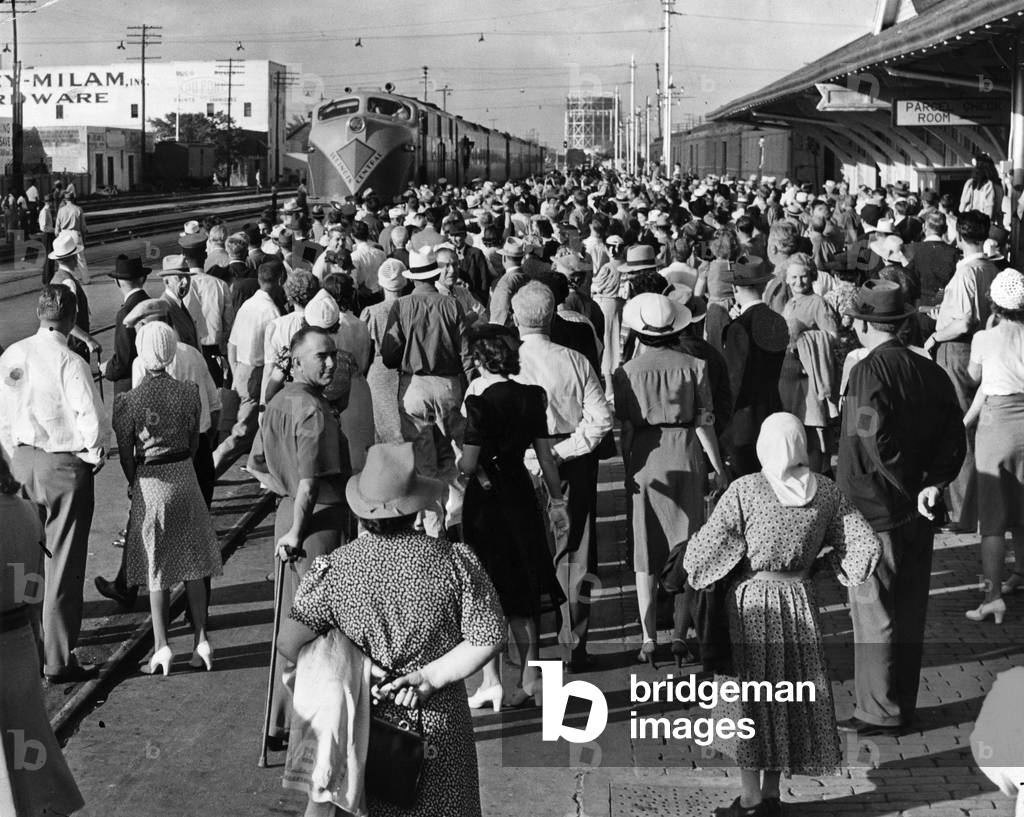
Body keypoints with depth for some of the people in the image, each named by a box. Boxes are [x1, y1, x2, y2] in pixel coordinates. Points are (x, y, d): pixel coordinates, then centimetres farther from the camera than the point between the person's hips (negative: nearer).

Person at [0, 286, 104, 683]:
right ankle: (58, 660, 10)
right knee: (64, 564, 3)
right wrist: (94, 453, -5)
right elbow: (91, 417, -24)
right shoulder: (69, 363, -19)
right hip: (65, 467, -6)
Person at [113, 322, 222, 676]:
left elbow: (126, 454, -7)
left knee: (156, 570, 8)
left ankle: (161, 646, 10)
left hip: (150, 483, -3)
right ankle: (201, 640, 14)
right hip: (185, 476, 3)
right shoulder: (189, 393, -4)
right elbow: (194, 443, 5)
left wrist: (134, 484, 10)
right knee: (193, 567, 12)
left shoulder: (128, 401, -14)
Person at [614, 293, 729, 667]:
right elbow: (704, 423, -2)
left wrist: (628, 469, 6)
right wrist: (718, 467, 8)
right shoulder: (693, 366, -4)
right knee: (686, 547, 11)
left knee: (646, 550, 6)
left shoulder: (627, 371, -5)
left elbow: (626, 427, -4)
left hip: (645, 457, 0)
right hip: (686, 455, 1)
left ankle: (649, 638, 6)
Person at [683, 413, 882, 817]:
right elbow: (867, 547, -2)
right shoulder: (826, 491, -3)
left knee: (749, 697, 8)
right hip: (800, 602, 3)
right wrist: (828, 566, 12)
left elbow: (704, 549, -15)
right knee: (791, 695, 16)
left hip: (751, 604, -3)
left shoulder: (745, 489, -15)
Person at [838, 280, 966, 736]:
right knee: (909, 610, 16)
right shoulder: (930, 372, 5)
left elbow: (877, 442, -25)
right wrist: (933, 482, -6)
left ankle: (880, 713, 10)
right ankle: (902, 702, 28)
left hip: (874, 513, -7)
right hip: (916, 515, 8)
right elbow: (954, 436, 2)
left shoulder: (868, 372, -17)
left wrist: (909, 489, -13)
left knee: (874, 613, 2)